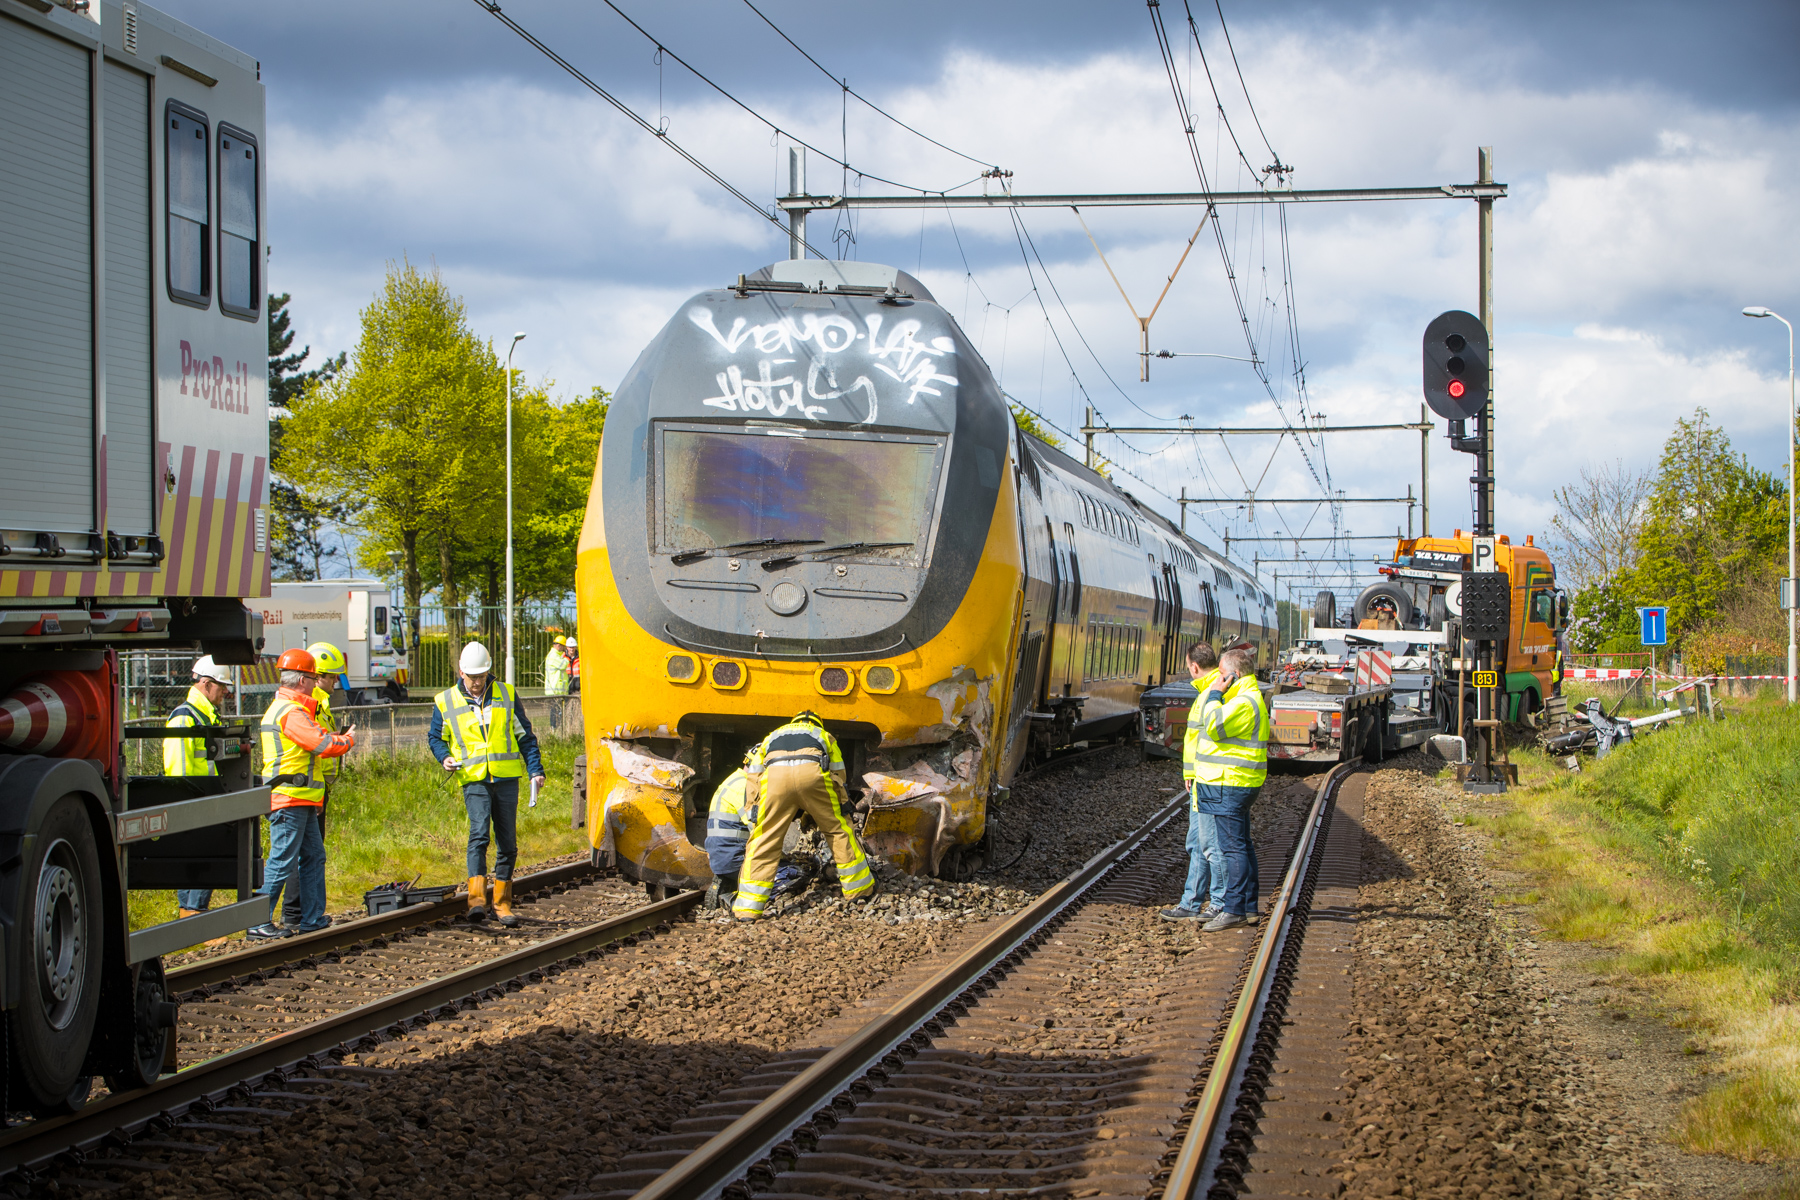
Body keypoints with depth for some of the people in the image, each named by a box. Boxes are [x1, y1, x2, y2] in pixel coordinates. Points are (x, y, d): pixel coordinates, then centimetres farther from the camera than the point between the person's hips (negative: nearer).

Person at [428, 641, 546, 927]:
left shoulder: (506, 695, 7)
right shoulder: (446, 702, 5)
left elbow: (525, 735, 12)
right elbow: (435, 737, 19)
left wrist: (535, 770, 4)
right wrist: (445, 757, -2)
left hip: (507, 777, 2)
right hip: (474, 779, -2)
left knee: (508, 842, 4)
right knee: (479, 833, -21)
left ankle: (502, 903, 13)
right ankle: (477, 898, -27)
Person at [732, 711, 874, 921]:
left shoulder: (771, 738, 40)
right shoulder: (824, 736, 38)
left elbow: (752, 777, 30)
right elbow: (838, 778, 35)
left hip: (775, 775, 0)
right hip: (812, 771, 0)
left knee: (763, 841, 4)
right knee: (839, 829, 18)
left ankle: (748, 906, 0)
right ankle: (859, 888, 27)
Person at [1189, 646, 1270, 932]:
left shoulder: (1244, 702, -18)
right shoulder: (1249, 697, 17)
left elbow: (1215, 727, -24)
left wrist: (1215, 693, -17)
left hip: (1230, 785, -11)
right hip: (1238, 785, 11)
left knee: (1233, 847, -9)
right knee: (1242, 845, 13)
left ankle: (1235, 910, -8)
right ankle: (1248, 907, 18)